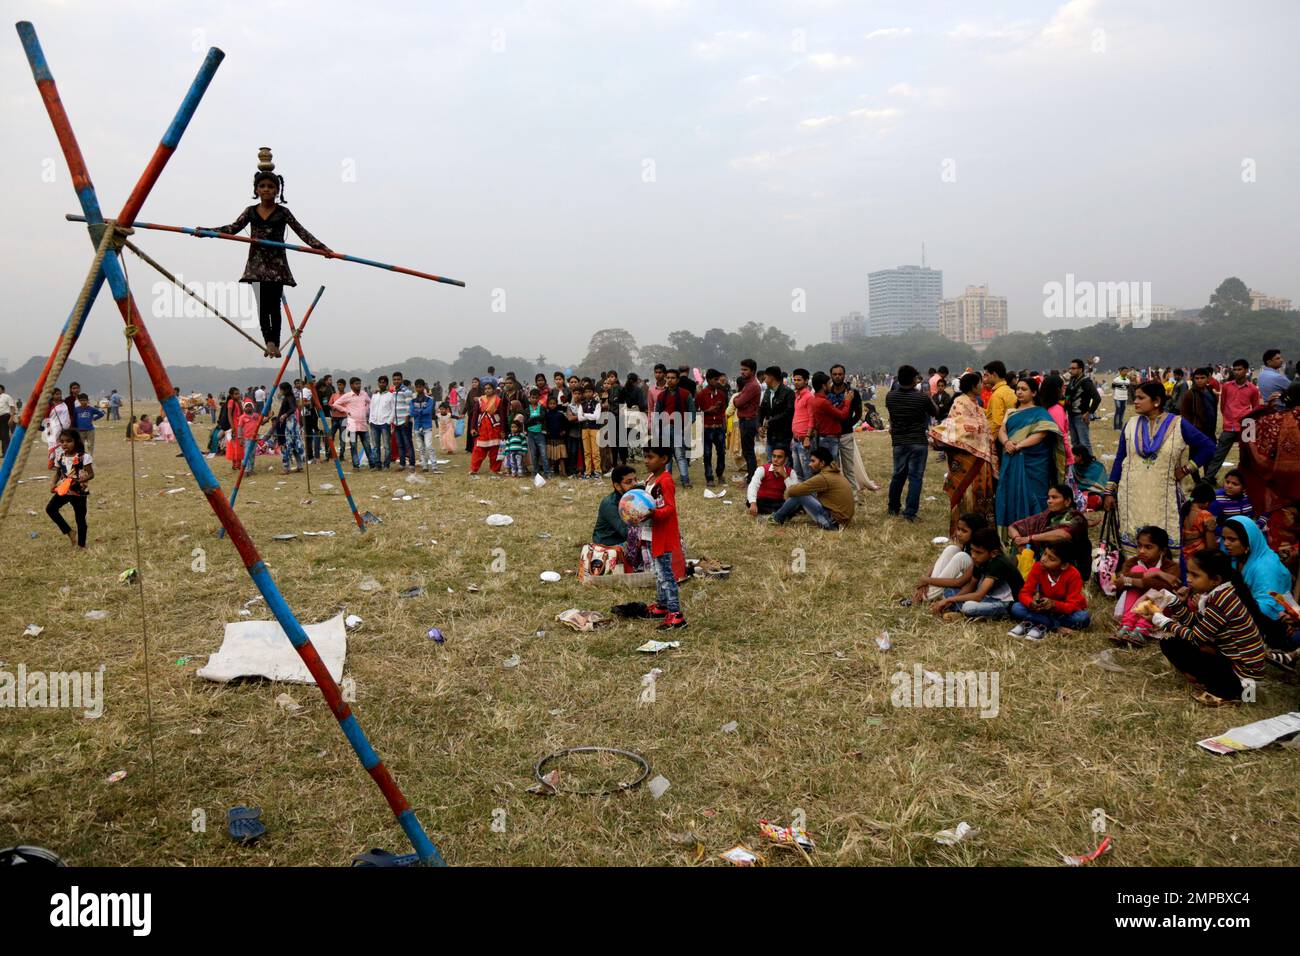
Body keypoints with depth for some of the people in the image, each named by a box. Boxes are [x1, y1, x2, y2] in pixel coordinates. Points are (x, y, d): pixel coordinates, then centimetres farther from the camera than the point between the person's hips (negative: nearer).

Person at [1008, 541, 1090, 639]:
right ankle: (1057, 627, -24)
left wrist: (1054, 604, -46)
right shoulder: (1038, 567, -18)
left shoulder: (1073, 575, -25)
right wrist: (1031, 604, -40)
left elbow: (1074, 605, -27)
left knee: (1083, 618, -36)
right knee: (1016, 608, -24)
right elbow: (1025, 593, -16)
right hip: (1044, 609, 2)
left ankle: (1042, 625, -25)